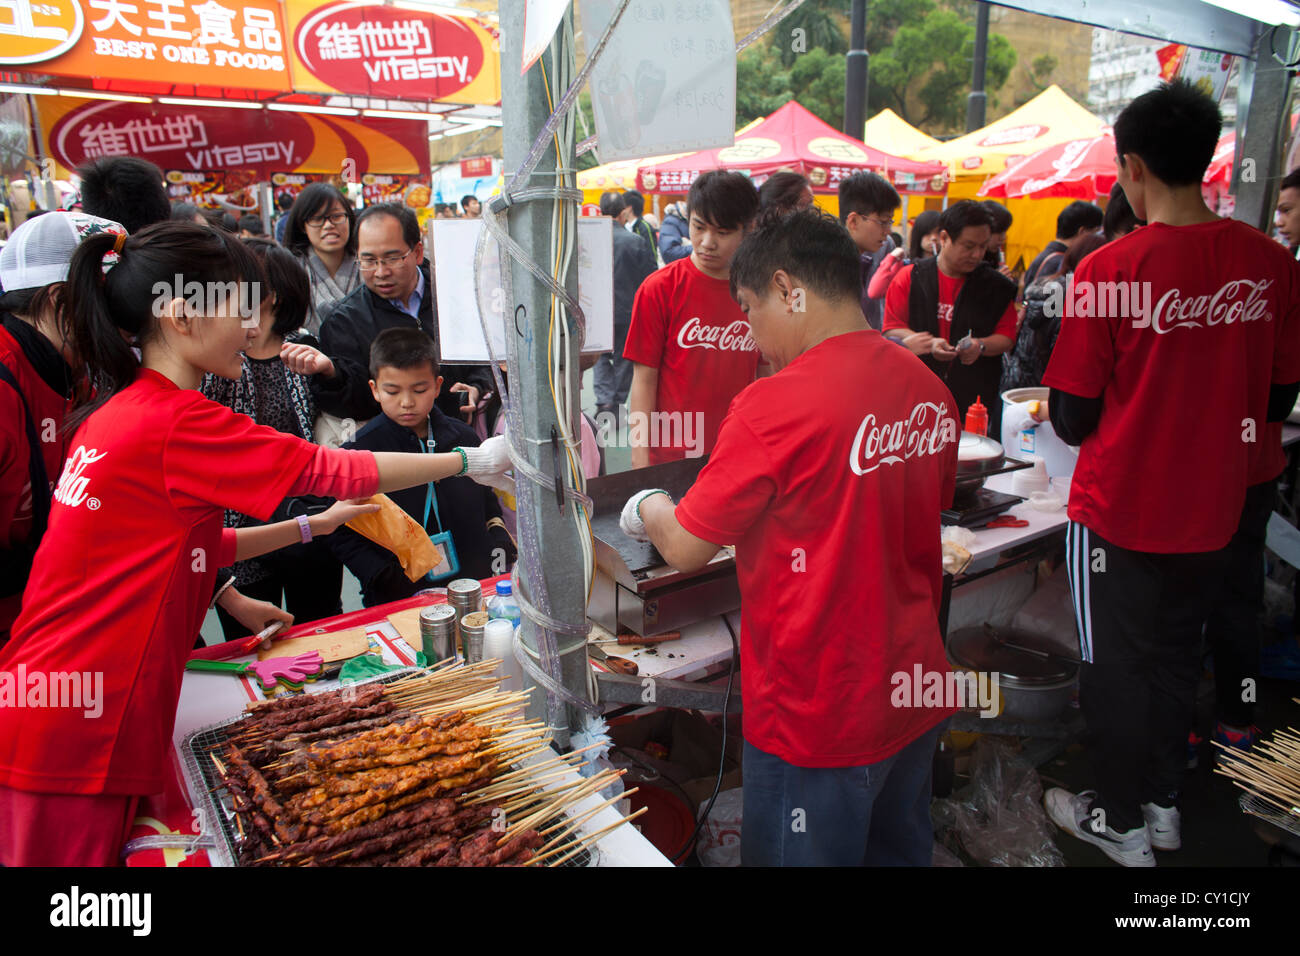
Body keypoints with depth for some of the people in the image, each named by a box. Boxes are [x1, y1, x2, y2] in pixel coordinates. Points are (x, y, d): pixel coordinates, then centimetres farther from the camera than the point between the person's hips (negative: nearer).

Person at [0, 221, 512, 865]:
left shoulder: (117, 413, 9)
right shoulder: (175, 424, -19)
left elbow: (195, 547, 16)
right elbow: (331, 471, -14)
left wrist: (310, 526, 14)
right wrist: (472, 461, -5)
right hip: (74, 735, -9)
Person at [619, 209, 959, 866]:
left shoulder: (775, 405, -24)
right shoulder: (930, 390, -2)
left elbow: (686, 550, -16)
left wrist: (647, 510, 6)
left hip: (821, 719, -7)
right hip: (916, 698, 7)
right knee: (900, 852, 26)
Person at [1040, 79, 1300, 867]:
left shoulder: (1109, 270, -19)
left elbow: (1072, 416, -14)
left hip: (1121, 511, -5)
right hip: (1213, 511, 5)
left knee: (1117, 668, 12)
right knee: (1177, 658, 22)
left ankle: (1121, 823, 30)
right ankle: (1165, 804, 39)